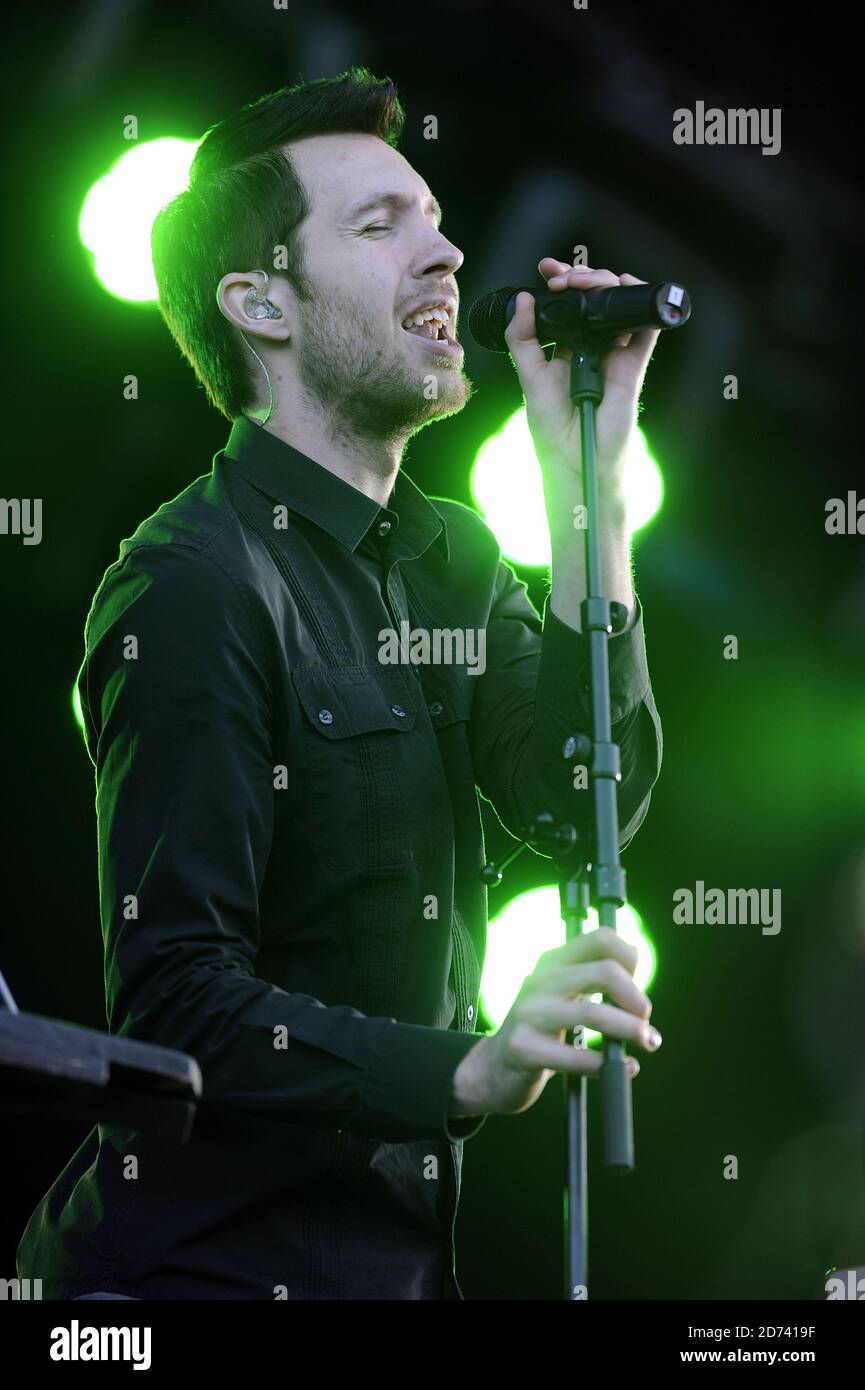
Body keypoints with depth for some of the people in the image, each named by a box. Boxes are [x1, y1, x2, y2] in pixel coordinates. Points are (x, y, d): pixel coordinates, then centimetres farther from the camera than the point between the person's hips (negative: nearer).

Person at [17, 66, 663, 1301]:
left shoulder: (445, 554, 13)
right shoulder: (198, 584, -16)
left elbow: (590, 800, -3)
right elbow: (174, 1000, -23)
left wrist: (584, 476, -8)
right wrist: (468, 1073, -35)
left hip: (400, 1247, 8)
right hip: (212, 1259, -8)